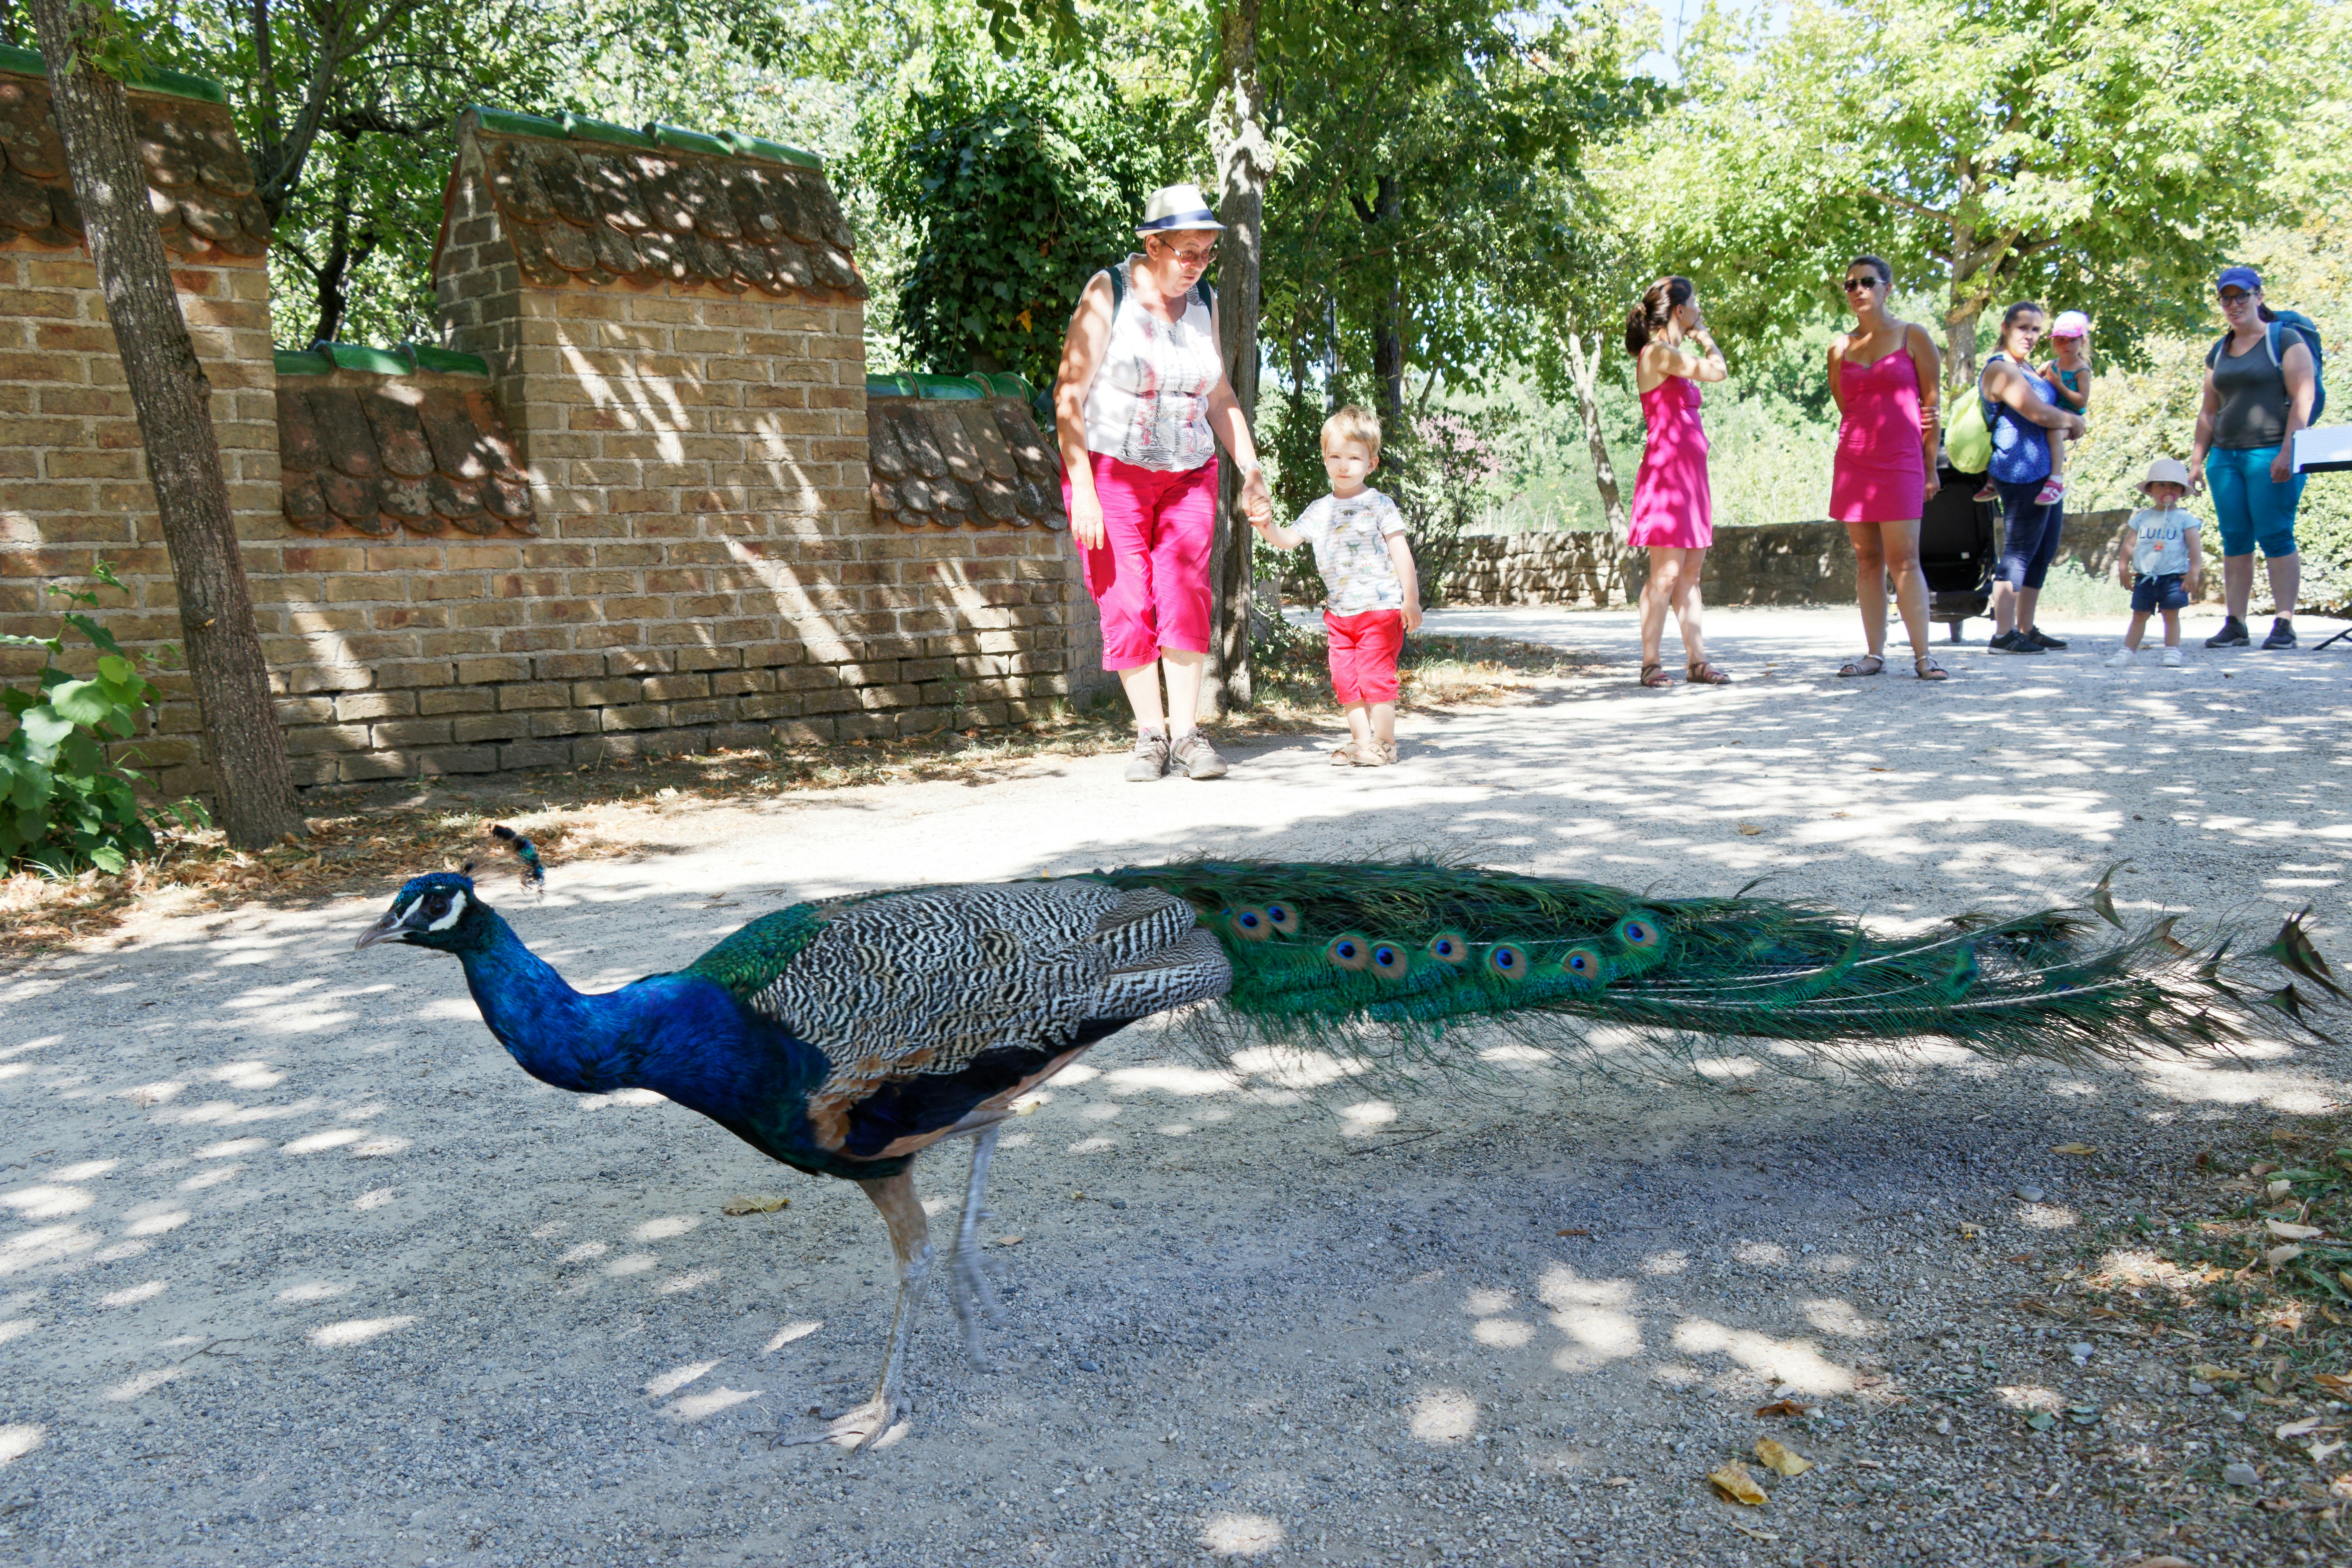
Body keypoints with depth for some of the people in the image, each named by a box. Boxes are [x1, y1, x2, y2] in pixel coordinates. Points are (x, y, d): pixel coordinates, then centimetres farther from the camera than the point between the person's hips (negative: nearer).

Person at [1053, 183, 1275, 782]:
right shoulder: (1108, 293, -8)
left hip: (1188, 477, 3)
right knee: (1127, 604, -8)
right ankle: (1150, 733, 1)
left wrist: (1251, 471, 9)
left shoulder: (1205, 303, 6)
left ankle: (1186, 733, -10)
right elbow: (1070, 392, -11)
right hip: (1111, 472, -3)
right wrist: (1081, 488, -18)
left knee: (1184, 594, -12)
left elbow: (1219, 396, 16)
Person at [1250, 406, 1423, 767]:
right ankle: (1360, 739, 18)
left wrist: (1411, 600, -9)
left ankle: (1383, 742, 4)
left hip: (1381, 607, -5)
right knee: (1344, 679, 6)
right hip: (1338, 612, 5)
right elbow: (1289, 539, 10)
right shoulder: (1319, 510, 10)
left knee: (1376, 676, -7)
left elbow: (1401, 554, -4)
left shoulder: (1379, 505, -3)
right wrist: (1267, 528, -11)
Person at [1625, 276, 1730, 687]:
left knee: (1691, 571, 8)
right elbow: (1716, 371, -14)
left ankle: (1697, 660, 10)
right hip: (1667, 472, -10)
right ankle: (1650, 663, -4)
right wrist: (1702, 333, 1)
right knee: (1667, 573, -9)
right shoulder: (1657, 352, -10)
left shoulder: (1672, 356, 19)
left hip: (1689, 473, 10)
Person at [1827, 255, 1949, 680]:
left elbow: (1931, 405, 3)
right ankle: (1875, 654, 7)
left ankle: (1923, 656, -7)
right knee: (1867, 560, 3)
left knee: (1902, 560, -9)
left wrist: (1931, 468, 1)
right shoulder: (1839, 348, 11)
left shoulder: (1914, 337, 3)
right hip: (1853, 463, 4)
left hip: (1901, 463, -3)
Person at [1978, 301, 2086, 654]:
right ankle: (2003, 634, -9)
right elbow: (2039, 414, -19)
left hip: (2044, 472, 10)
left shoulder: (2027, 367, 19)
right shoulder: (2000, 369, -12)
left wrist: (2064, 425, 7)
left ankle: (2026, 629, 18)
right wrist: (2074, 421, -1)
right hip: (2022, 473, -10)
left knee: (2044, 552, 12)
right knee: (2019, 551, -10)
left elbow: (2050, 414, 29)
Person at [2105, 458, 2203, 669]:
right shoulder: (2141, 518, 8)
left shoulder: (2184, 519, 1)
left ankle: (2172, 651, 6)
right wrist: (2123, 567, 1)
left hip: (2174, 577, -2)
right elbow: (2130, 544, 8)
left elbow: (2194, 546, -3)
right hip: (2145, 578, 2)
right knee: (2139, 614, 8)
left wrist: (2194, 571, -11)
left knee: (2171, 614, -1)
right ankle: (2128, 651, 11)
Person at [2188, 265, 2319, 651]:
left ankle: (2284, 624, -7)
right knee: (2235, 541, 3)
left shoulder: (2285, 340, 0)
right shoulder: (2219, 352, 17)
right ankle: (2234, 625, 5)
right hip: (2225, 456, 6)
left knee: (2275, 537, -9)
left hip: (2271, 454, -6)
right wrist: (2197, 460, 13)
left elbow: (2303, 398, -8)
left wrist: (2287, 452, -17)